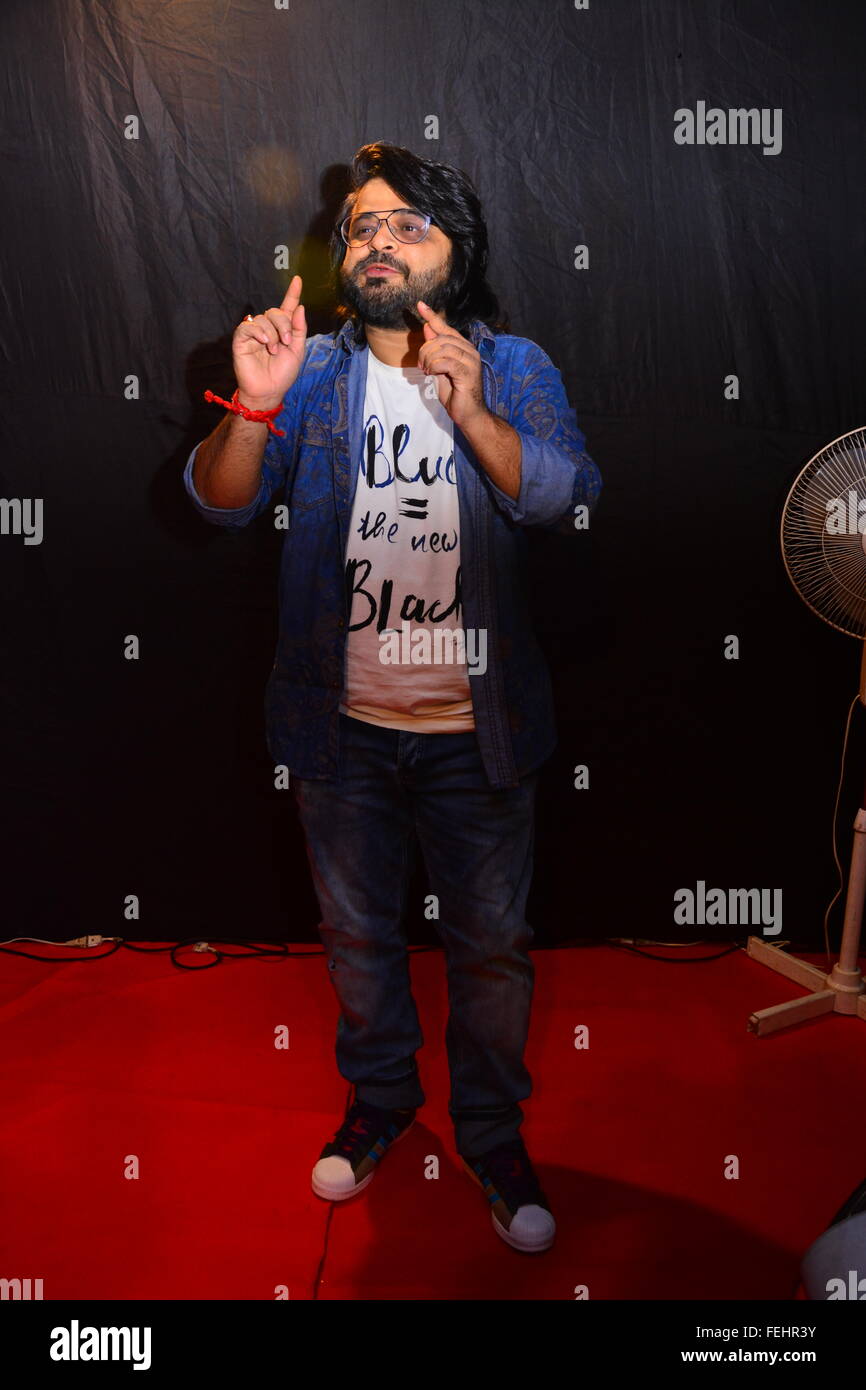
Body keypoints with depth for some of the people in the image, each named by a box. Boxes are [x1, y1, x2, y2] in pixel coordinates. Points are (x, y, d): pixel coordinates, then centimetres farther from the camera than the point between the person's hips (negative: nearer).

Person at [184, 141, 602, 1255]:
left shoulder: (515, 369, 0)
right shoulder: (313, 372, 2)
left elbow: (568, 502, -14)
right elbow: (220, 502, -8)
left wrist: (470, 413, -29)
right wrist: (254, 407, -28)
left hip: (477, 730, -1)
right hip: (345, 726, 2)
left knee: (491, 941, 11)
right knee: (357, 930, 18)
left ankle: (493, 1132, 34)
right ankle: (379, 1101, 42)